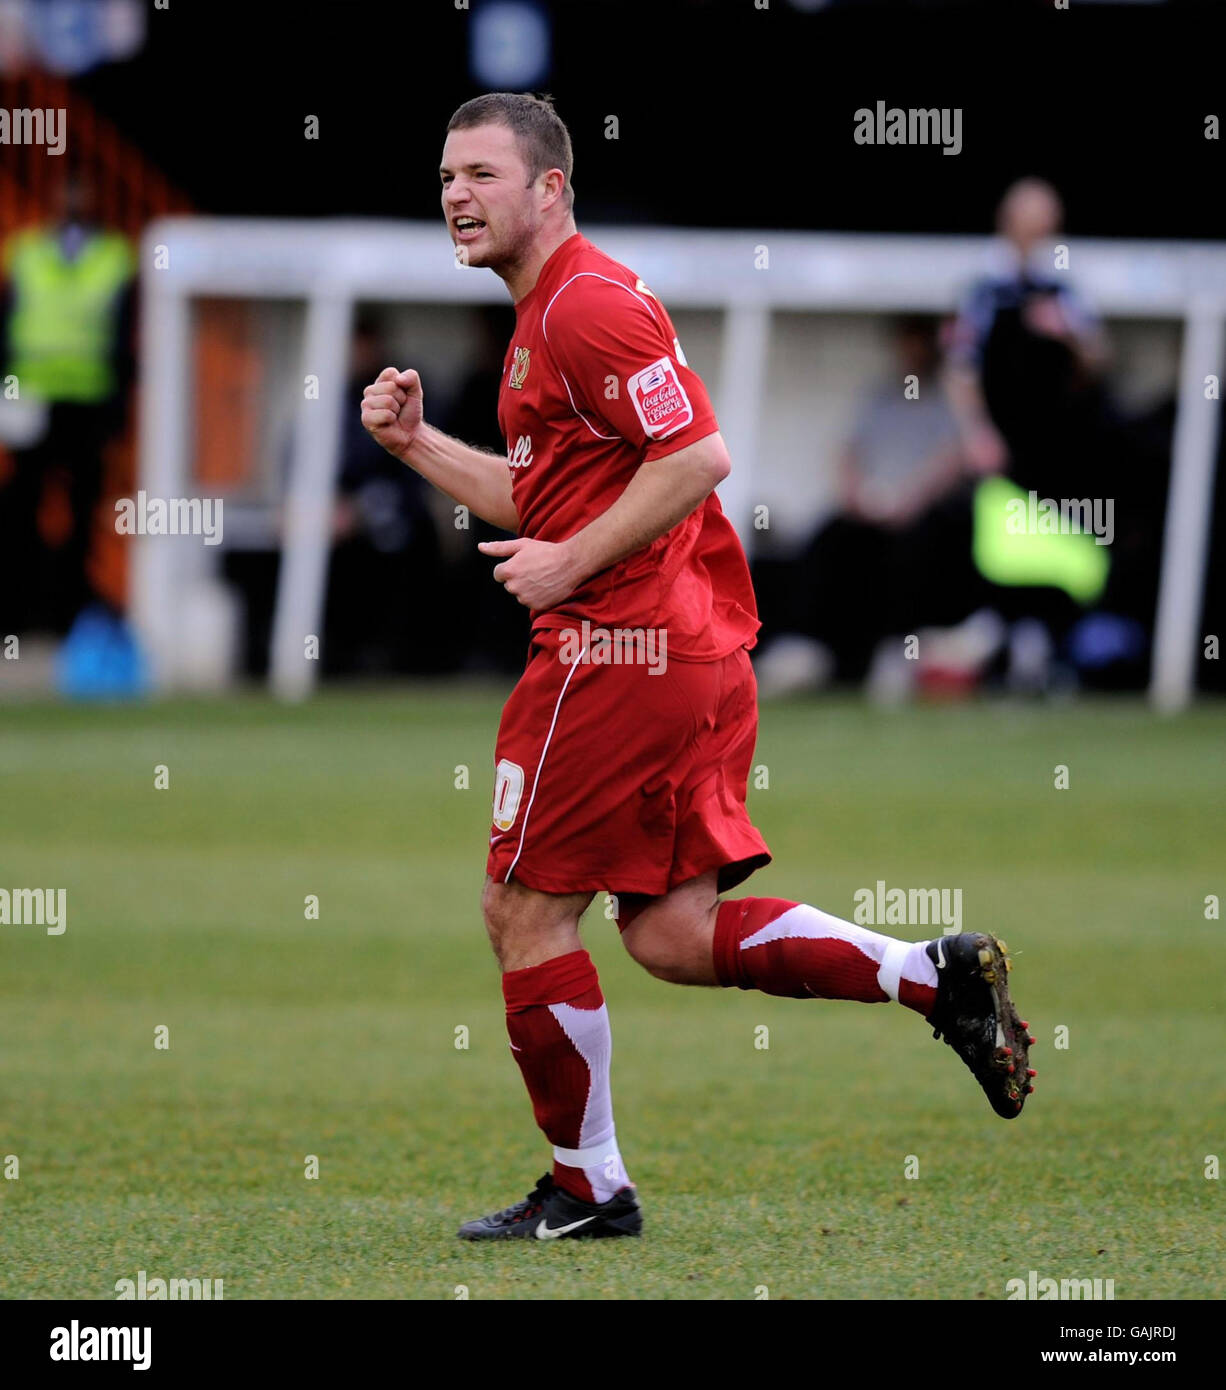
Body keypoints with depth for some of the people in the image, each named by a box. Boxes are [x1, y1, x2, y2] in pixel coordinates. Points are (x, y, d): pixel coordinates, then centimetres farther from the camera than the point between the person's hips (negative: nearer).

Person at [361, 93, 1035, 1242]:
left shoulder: (588, 303, -12)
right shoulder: (546, 312, 20)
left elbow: (696, 456, -21)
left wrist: (571, 564, -17)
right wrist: (414, 443, 16)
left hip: (617, 651, -10)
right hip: (698, 659, 10)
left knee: (522, 911, -1)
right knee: (671, 934, 9)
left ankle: (586, 1189, 7)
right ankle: (934, 975, 3)